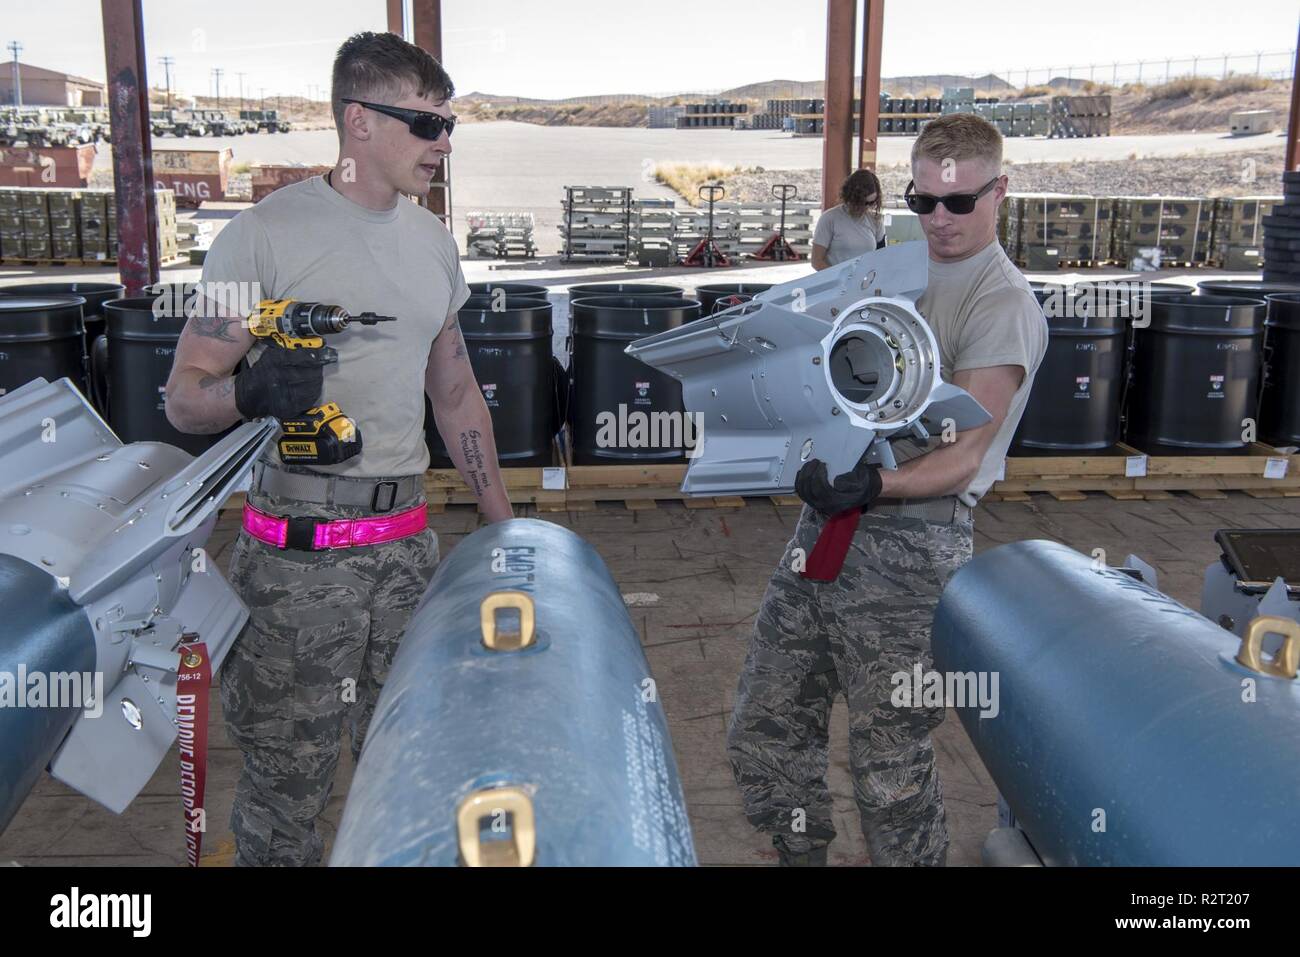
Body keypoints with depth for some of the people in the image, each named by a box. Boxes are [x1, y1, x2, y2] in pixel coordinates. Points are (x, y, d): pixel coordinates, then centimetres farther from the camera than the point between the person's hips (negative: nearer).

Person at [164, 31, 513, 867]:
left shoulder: (433, 241, 12)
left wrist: (503, 522, 17)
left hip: (406, 538, 6)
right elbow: (184, 397, -5)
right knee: (289, 780, 1)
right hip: (302, 547, -5)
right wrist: (250, 395, -28)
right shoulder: (266, 233, -7)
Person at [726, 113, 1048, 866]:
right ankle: (800, 854, 34)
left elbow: (961, 459, -14)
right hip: (826, 527, 7)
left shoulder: (1004, 304, -8)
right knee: (763, 732, 13)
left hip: (910, 549, -7)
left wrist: (872, 486, -30)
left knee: (890, 768, 1)